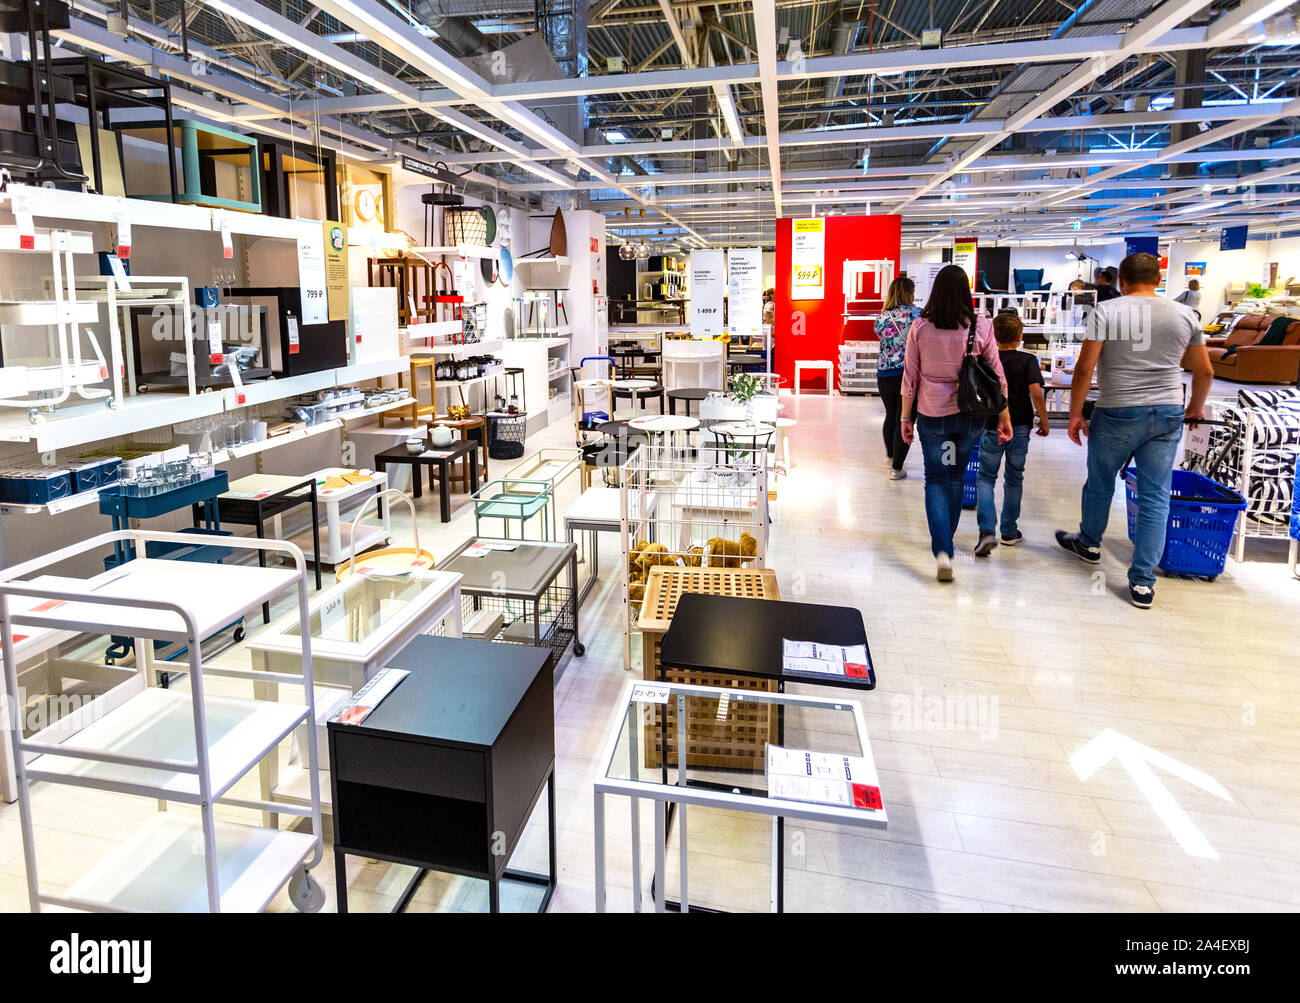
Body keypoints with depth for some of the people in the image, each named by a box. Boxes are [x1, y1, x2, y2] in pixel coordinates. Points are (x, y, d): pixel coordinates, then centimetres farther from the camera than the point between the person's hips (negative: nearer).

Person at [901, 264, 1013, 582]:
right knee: (956, 477, 20)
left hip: (932, 415, -1)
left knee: (935, 480, 7)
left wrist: (906, 418, 8)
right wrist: (1004, 416, 8)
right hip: (970, 416, 2)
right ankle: (945, 540, 35)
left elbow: (910, 378, -2)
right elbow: (997, 376, -1)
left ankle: (942, 551, -9)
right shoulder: (982, 327, -6)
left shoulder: (920, 329, -7)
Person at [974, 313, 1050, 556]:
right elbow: (1036, 393, -17)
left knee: (986, 478, 6)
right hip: (1020, 427, 0)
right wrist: (1044, 421, -4)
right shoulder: (1028, 360, -6)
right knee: (1014, 479, 15)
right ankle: (1009, 532, 23)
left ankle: (987, 531, -13)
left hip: (992, 428, 0)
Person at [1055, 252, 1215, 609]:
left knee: (1100, 484, 18)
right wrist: (1196, 408, 28)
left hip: (1117, 414, -3)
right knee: (1155, 497, 5)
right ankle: (1143, 582, 6)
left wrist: (1075, 413, -2)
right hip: (1168, 415, 3)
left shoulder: (1106, 311, -5)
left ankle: (1089, 543, 41)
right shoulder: (1185, 315, 6)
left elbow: (1084, 369, -11)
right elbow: (1205, 372, 11)